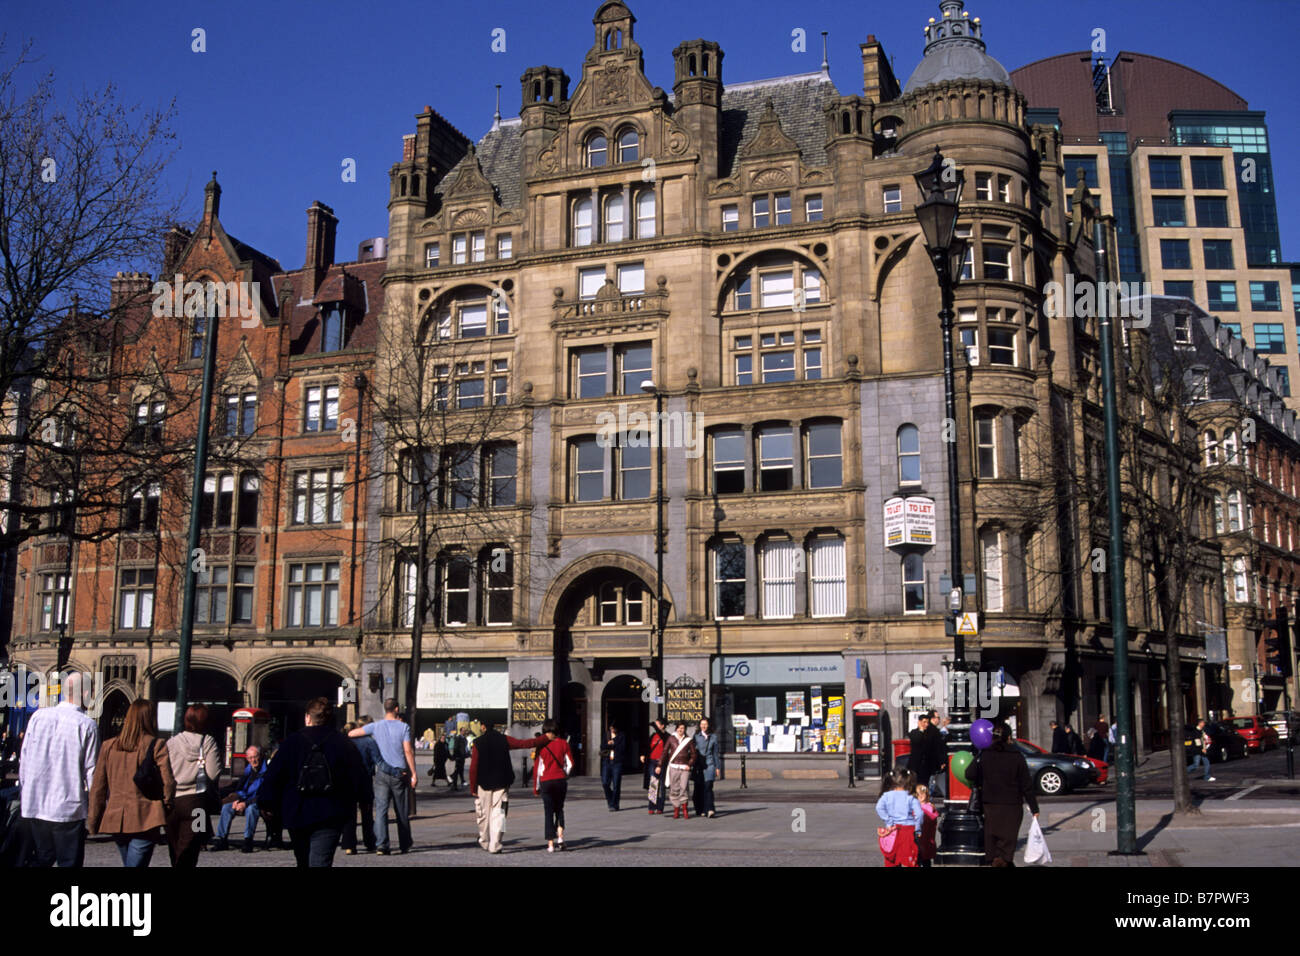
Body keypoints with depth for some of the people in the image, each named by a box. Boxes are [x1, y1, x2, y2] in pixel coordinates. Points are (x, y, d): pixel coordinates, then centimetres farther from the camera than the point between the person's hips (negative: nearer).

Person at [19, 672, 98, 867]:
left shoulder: (38, 717, 0)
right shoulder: (87, 725, -12)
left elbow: (24, 759, 6)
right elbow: (91, 771, -9)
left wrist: (25, 790, 19)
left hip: (33, 805, 4)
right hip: (69, 807, -4)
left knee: (41, 860, 18)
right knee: (69, 862, 6)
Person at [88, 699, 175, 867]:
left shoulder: (109, 746, 6)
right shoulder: (157, 746, -7)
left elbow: (97, 787, 7)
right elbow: (168, 782, -12)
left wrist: (93, 821, 14)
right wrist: (167, 804, 6)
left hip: (116, 819, 5)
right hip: (144, 820, -5)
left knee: (128, 863, 22)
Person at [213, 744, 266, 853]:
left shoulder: (266, 771, -12)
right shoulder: (247, 770, 12)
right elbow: (239, 788, 17)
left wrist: (246, 803, -25)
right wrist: (237, 800, -5)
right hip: (245, 798, 7)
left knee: (250, 808, -37)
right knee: (227, 806, -12)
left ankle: (248, 841, -31)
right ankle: (222, 840, -10)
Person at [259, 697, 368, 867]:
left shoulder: (291, 742, 1)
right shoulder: (343, 744, -1)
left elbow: (272, 778, 0)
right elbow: (360, 780, -3)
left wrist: (275, 808, 12)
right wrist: (347, 805, 12)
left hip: (296, 815, 2)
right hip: (330, 817, -2)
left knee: (303, 861, 21)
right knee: (320, 861, -7)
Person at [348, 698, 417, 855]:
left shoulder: (376, 726, 1)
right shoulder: (403, 726, -4)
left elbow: (351, 734, 4)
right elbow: (408, 751, -8)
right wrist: (413, 774, -4)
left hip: (382, 772, 1)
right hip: (400, 773, -1)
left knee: (381, 809, -1)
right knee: (402, 812, 10)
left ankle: (381, 845, -12)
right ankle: (404, 845, 20)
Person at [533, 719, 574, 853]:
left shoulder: (541, 746, -4)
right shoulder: (563, 744, 0)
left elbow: (537, 767, -3)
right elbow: (570, 764, 1)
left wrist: (536, 787, 5)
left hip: (546, 781, -1)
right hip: (561, 780, 1)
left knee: (548, 812, 5)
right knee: (559, 809, 18)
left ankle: (550, 844, 2)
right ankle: (560, 836, 0)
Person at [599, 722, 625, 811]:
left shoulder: (621, 736, 1)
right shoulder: (606, 735, 12)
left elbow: (623, 748, -9)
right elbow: (602, 747, 3)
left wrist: (612, 744, -9)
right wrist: (609, 744, -14)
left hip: (617, 762, -3)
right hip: (607, 761, 3)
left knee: (616, 785, -3)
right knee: (605, 783, -3)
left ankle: (614, 805, 6)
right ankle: (609, 799, 23)